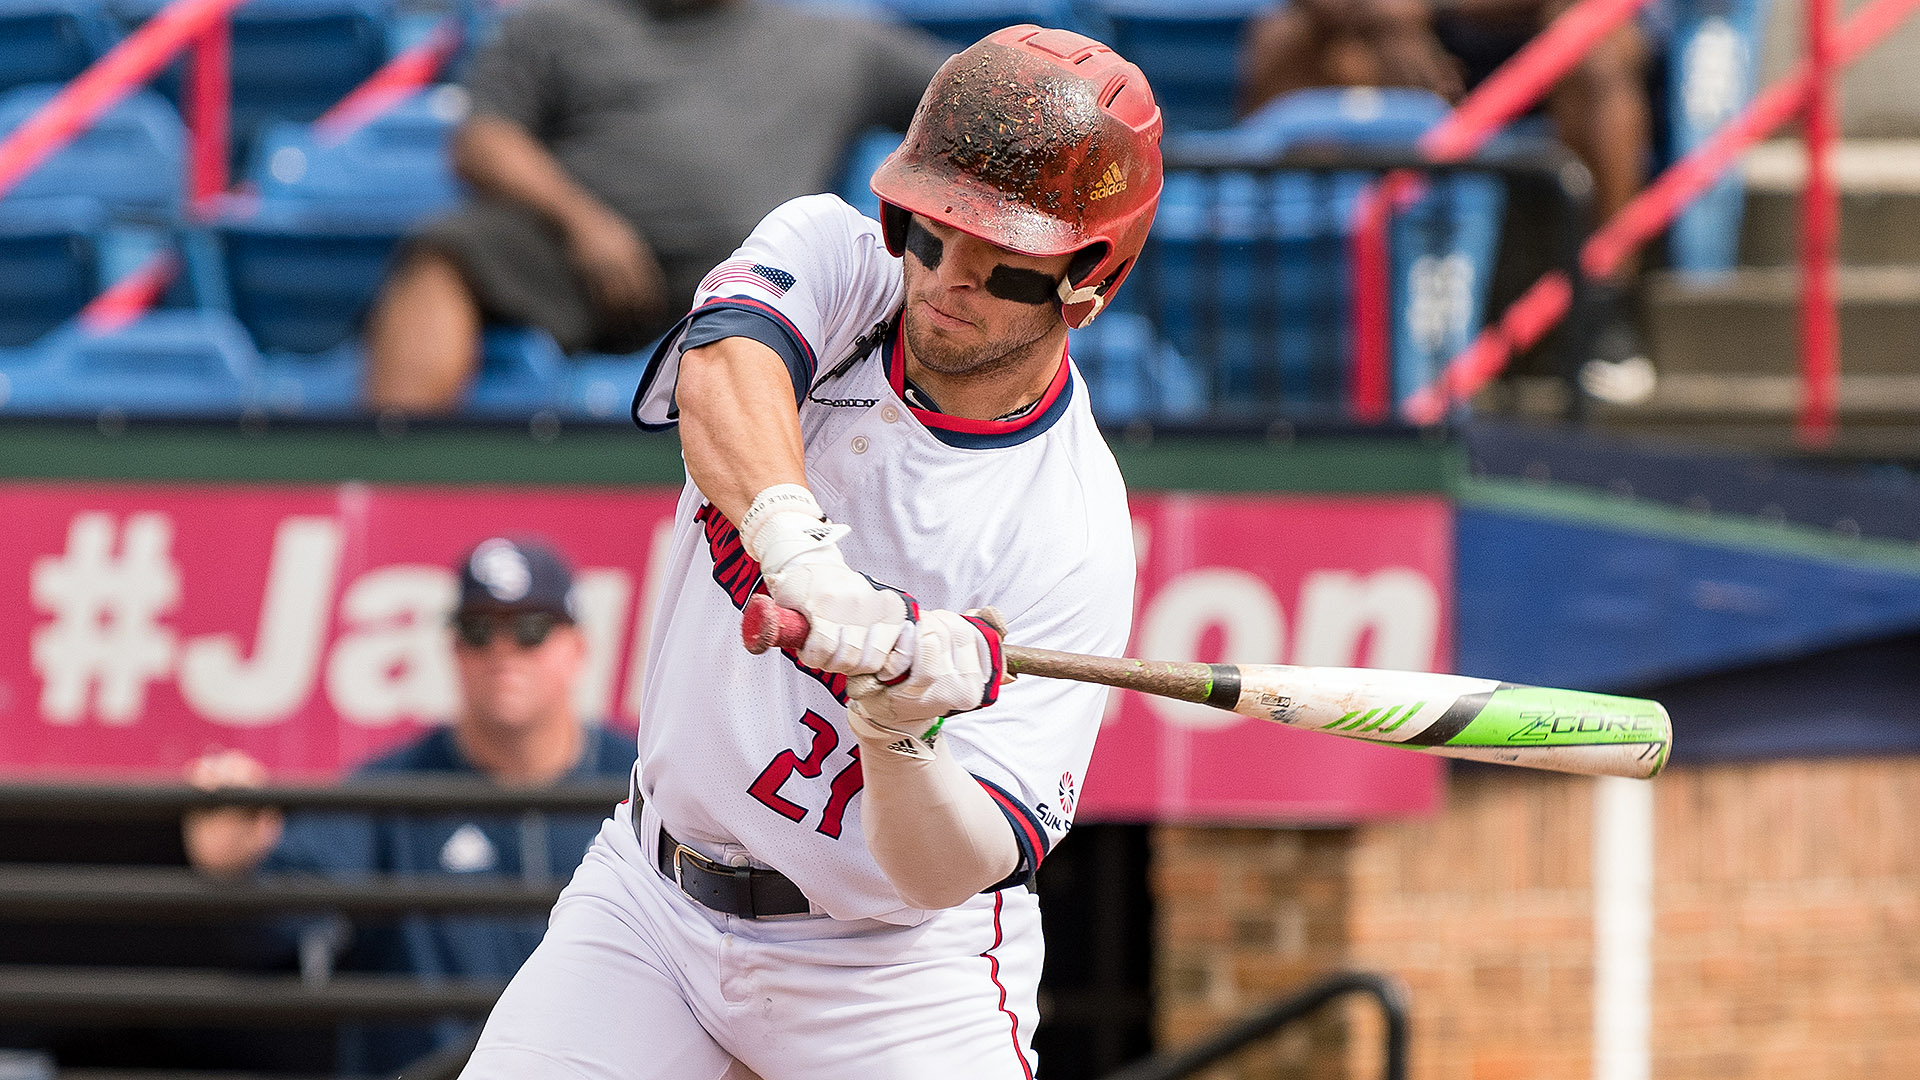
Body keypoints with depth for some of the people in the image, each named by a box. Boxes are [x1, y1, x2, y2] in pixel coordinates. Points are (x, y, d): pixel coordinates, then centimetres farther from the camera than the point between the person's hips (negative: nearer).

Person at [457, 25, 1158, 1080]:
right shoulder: (834, 260, -9)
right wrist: (802, 553, -51)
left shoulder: (1076, 541, -19)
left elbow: (946, 871, -23)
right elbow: (726, 369, -34)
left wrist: (899, 736, -43)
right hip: (648, 898, 3)